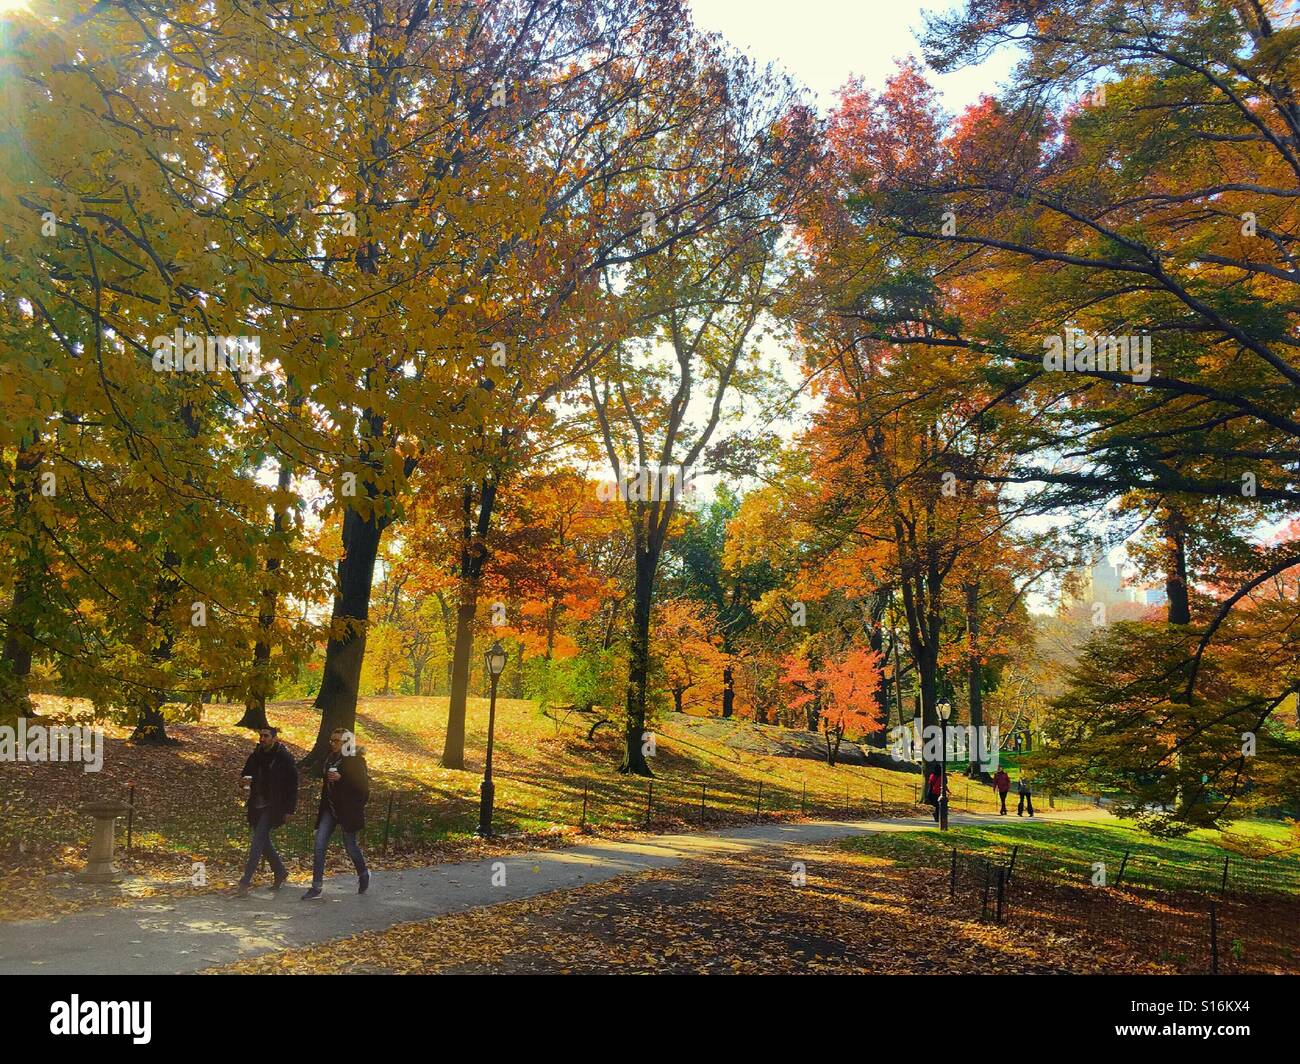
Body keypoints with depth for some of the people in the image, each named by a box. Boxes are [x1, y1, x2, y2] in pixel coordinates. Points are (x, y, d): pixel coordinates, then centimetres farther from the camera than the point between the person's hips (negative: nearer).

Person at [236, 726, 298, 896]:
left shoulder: (285, 758, -10)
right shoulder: (256, 755, 6)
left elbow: (293, 785, -8)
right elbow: (247, 773, 17)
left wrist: (288, 810, -11)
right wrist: (245, 781, -8)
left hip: (273, 807, -7)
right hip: (257, 805, 7)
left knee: (258, 841, -13)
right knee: (263, 841, 13)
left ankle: (246, 881, -12)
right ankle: (280, 872, 30)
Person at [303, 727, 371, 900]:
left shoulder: (355, 760, -11)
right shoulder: (330, 759, 10)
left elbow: (363, 784, -17)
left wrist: (341, 778, -25)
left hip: (347, 810, -6)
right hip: (330, 808, 6)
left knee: (350, 846, 6)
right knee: (319, 845, -4)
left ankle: (363, 874, 34)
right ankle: (316, 888, -1)